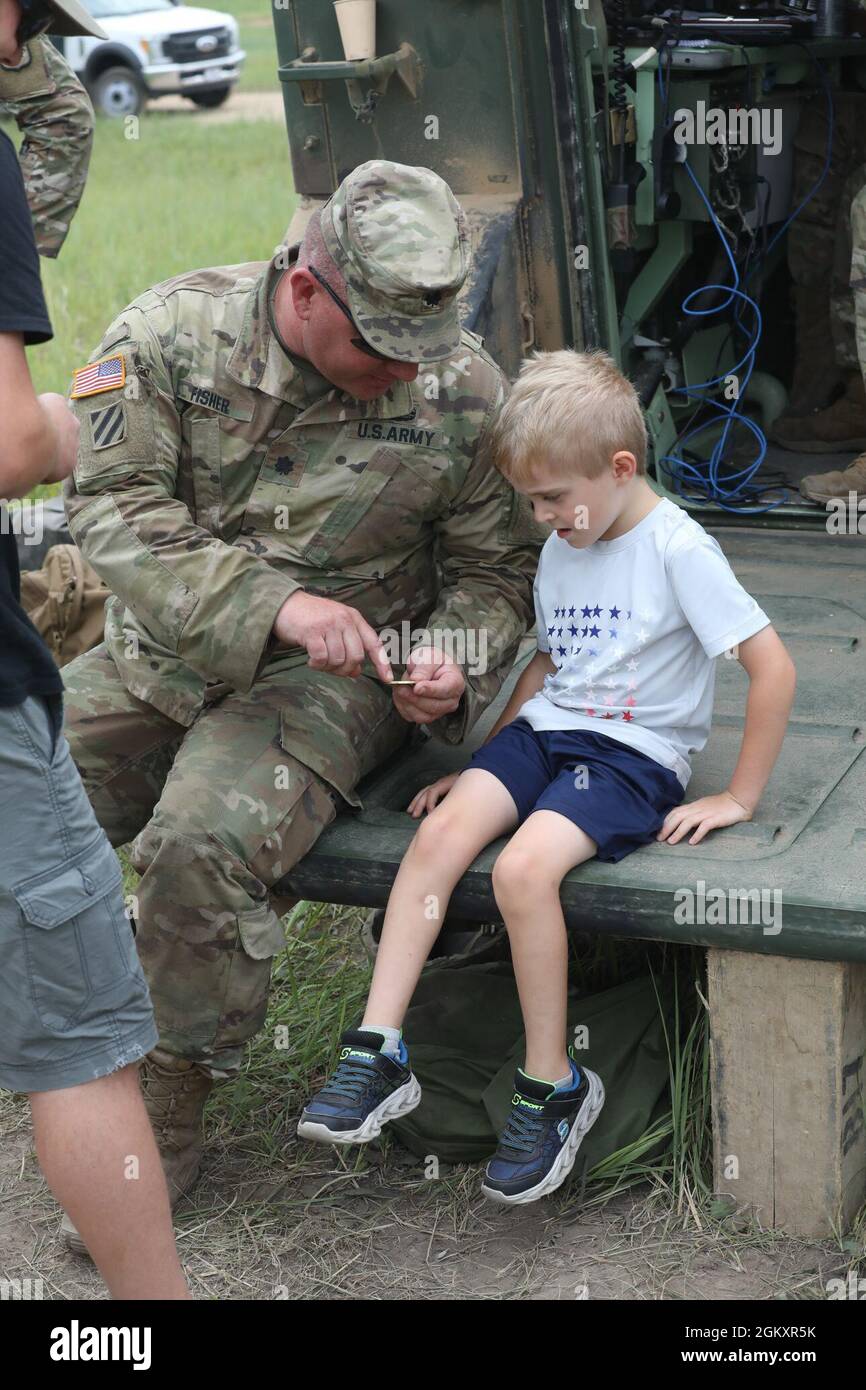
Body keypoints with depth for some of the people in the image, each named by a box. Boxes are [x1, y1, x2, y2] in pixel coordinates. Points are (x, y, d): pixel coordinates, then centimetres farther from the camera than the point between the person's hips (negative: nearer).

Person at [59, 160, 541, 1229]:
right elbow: (113, 507, -17)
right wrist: (275, 605, -28)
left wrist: (452, 665, -16)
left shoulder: (463, 390, -7)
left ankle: (173, 1110, -7)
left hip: (330, 681, -3)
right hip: (157, 654, 3)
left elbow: (496, 567, 6)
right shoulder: (172, 332, -11)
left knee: (203, 847, -29)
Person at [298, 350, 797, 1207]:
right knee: (441, 831, -20)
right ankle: (378, 1053, -19)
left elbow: (773, 668, -14)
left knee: (524, 867, -30)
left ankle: (553, 1088, -13)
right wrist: (483, 759, 17)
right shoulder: (560, 551, 13)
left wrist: (739, 798, -10)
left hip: (634, 753, -7)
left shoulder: (678, 549, -12)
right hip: (545, 730, 7)